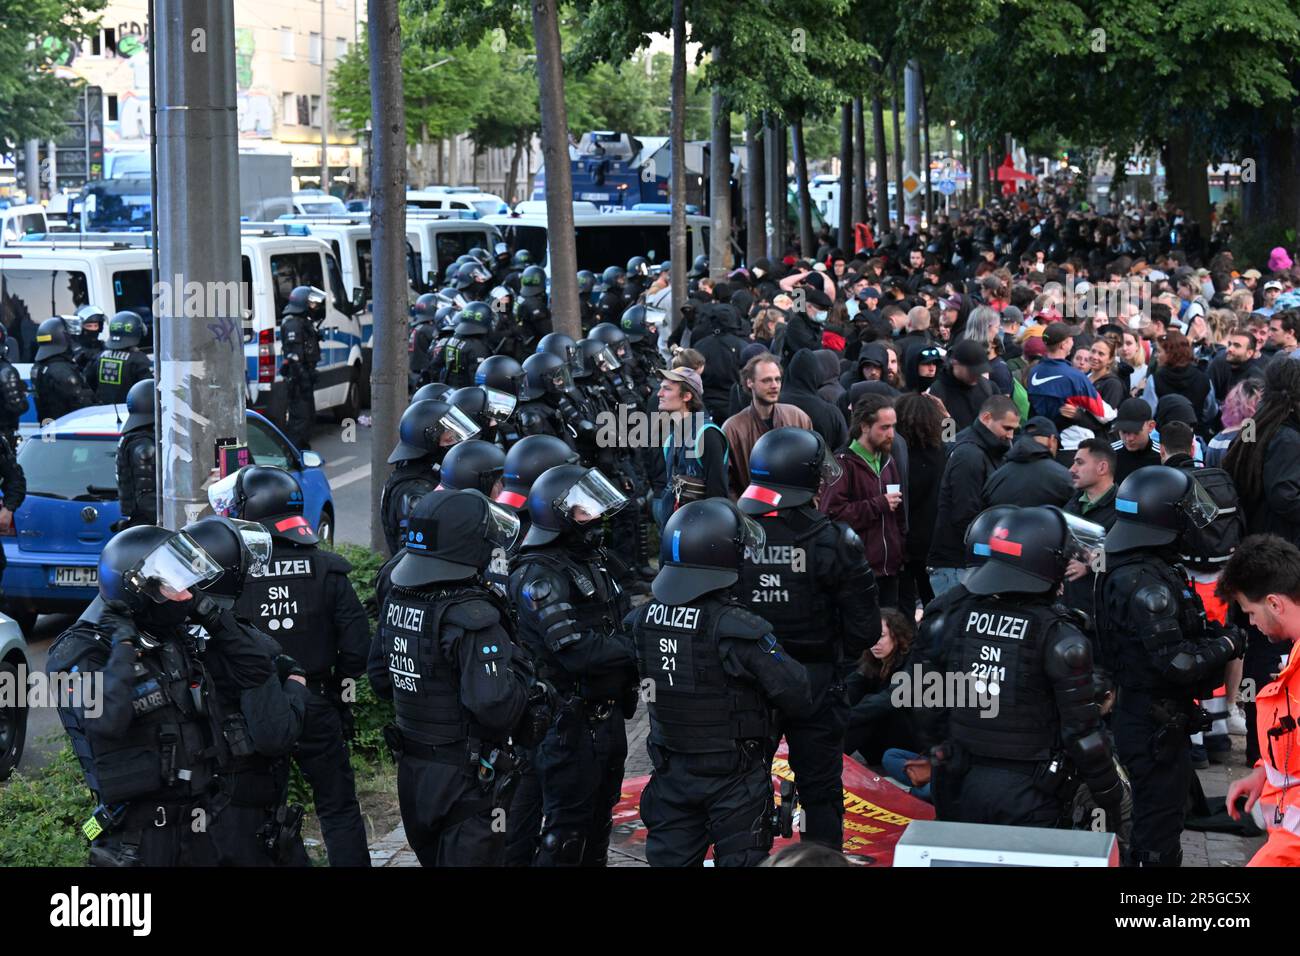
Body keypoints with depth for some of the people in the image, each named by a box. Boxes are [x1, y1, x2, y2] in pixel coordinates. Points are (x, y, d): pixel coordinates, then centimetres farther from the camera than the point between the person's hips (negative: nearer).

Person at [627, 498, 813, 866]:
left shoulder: (642, 620, -7)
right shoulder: (737, 629, -24)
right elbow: (797, 697, -19)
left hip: (671, 774, 5)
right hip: (733, 779, -5)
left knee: (670, 858, 14)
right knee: (739, 859, 7)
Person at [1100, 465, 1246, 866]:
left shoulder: (1127, 569, 7)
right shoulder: (1147, 583, -25)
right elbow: (1177, 662, -28)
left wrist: (1209, 633, 1)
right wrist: (1226, 644, -12)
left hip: (1138, 714, 10)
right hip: (1158, 726, -10)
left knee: (1152, 822, 22)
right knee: (1159, 836, 0)